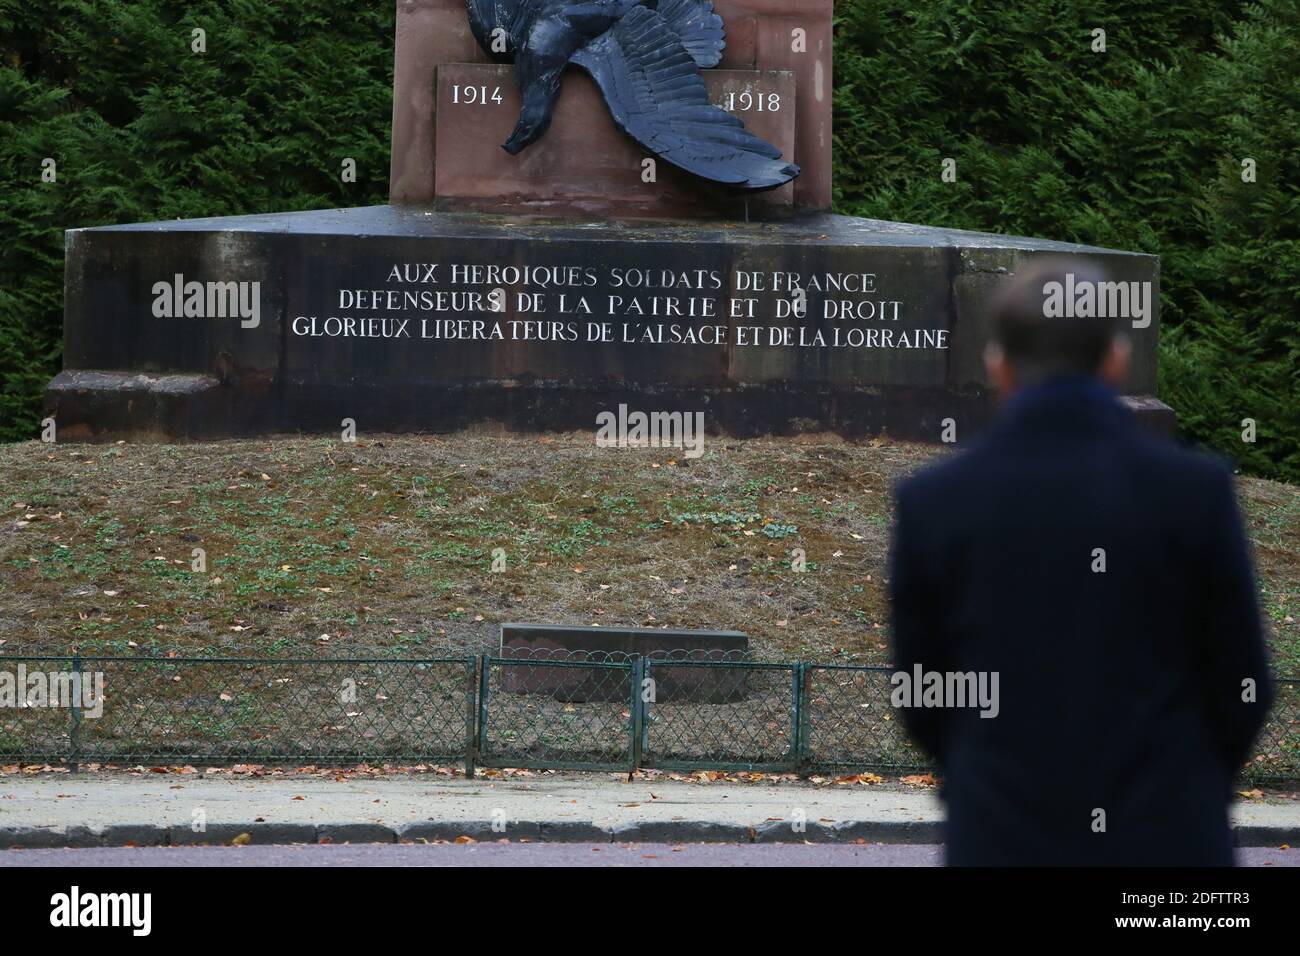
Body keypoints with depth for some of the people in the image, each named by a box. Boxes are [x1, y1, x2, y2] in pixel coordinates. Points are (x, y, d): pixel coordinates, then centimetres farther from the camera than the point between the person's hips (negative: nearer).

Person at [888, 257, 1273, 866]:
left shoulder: (931, 501, -4)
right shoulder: (1195, 489, -6)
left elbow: (921, 698, 5)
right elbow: (1241, 684, 2)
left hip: (1001, 840, 1)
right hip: (1167, 838, -1)